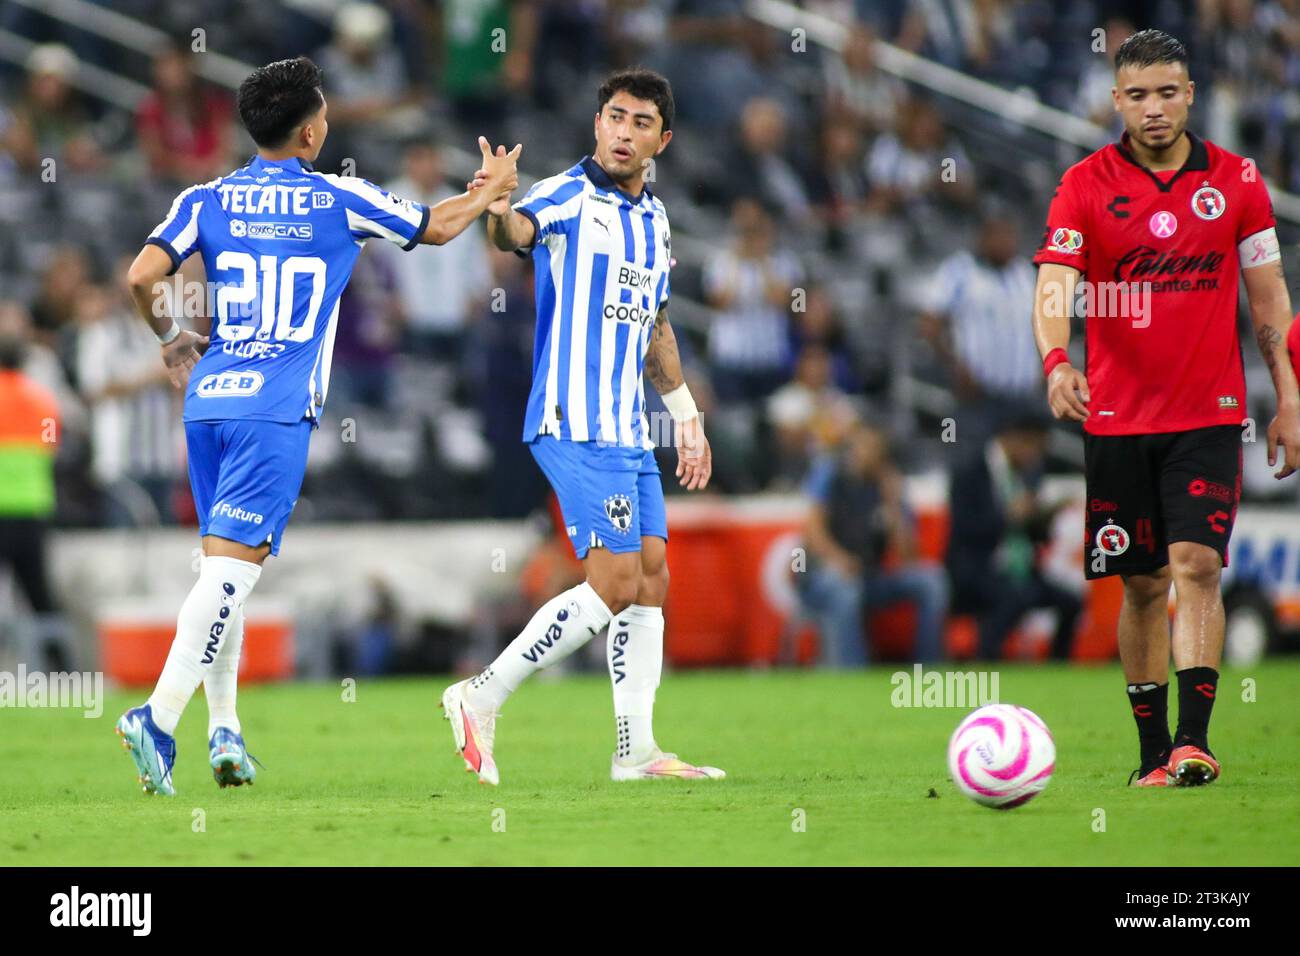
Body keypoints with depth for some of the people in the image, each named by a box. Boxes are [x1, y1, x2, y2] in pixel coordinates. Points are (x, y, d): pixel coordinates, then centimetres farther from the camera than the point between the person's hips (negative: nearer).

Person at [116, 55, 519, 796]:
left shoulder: (208, 200, 8)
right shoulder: (340, 201, 2)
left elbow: (142, 276, -2)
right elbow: (438, 228, 15)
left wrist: (171, 339, 18)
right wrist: (494, 186, 35)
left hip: (209, 399, 5)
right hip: (278, 408, -5)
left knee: (226, 563, 15)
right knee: (233, 566, -10)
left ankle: (224, 730, 15)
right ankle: (159, 717, -23)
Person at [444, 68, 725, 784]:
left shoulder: (653, 219, 16)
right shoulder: (568, 197, -8)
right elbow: (518, 232, -30)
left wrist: (686, 415, 28)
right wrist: (499, 213, -52)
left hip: (629, 430, 8)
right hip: (576, 424, -8)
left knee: (651, 578, 7)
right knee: (615, 582, -14)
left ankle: (637, 751, 11)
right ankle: (481, 699, -6)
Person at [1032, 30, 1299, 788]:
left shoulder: (1236, 181, 3)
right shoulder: (1086, 185, -2)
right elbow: (1054, 286, -13)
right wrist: (1057, 363, -32)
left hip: (1210, 413, 0)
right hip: (1117, 417, 0)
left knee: (1196, 564, -14)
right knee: (1143, 584, 5)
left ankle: (1194, 741, -18)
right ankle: (1155, 753, 13)